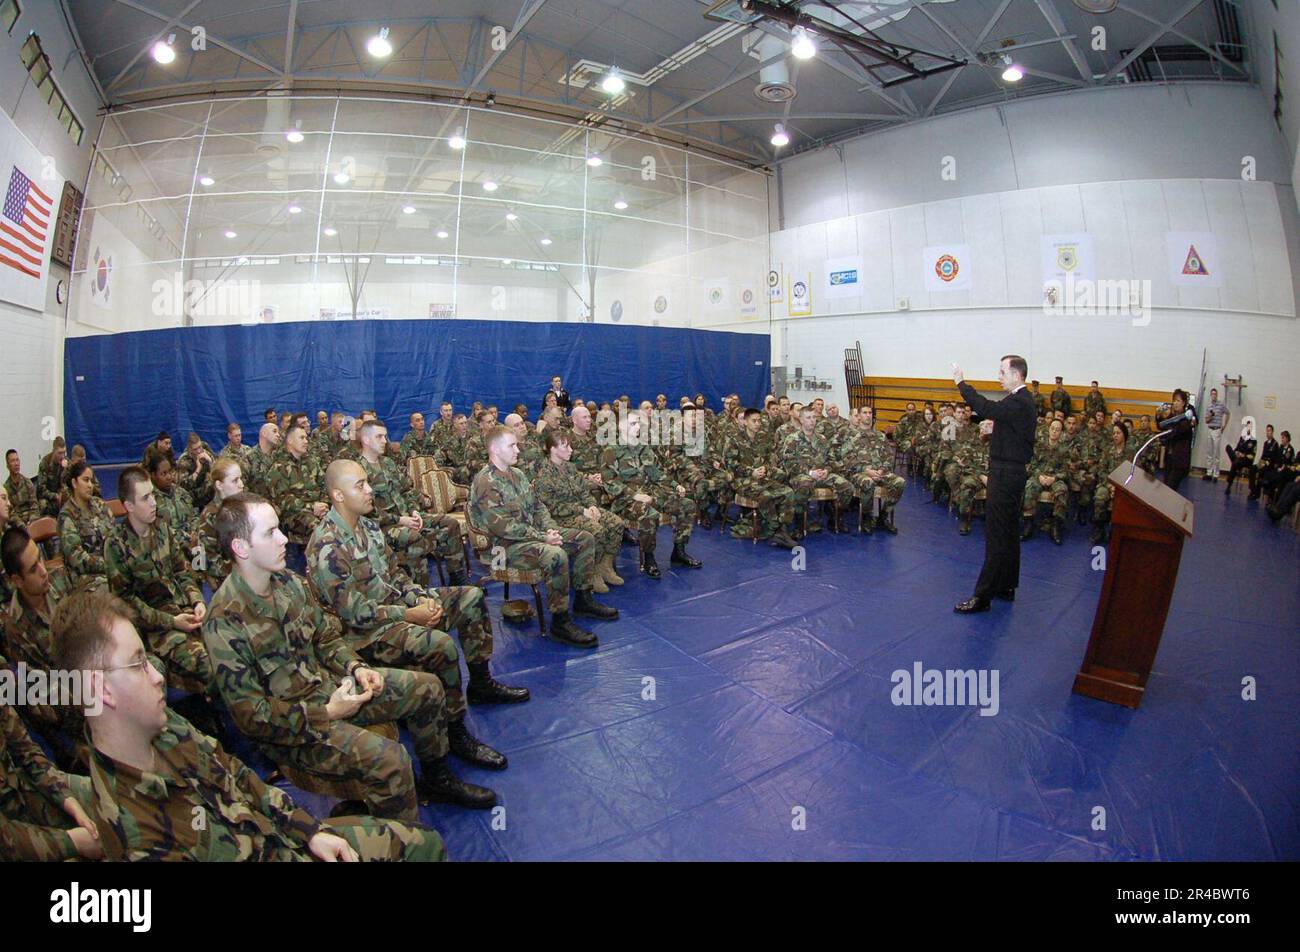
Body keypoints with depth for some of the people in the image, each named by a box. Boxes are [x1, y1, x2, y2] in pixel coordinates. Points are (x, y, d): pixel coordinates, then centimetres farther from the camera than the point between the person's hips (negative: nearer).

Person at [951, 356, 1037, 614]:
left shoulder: (1018, 403, -19)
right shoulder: (1021, 400, 14)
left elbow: (985, 408, -30)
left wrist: (961, 383, -23)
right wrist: (993, 430, 0)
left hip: (1006, 474, -11)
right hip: (1010, 473, 11)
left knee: (996, 536, -8)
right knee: (1009, 532, 17)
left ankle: (983, 596, -5)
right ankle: (1006, 586, 28)